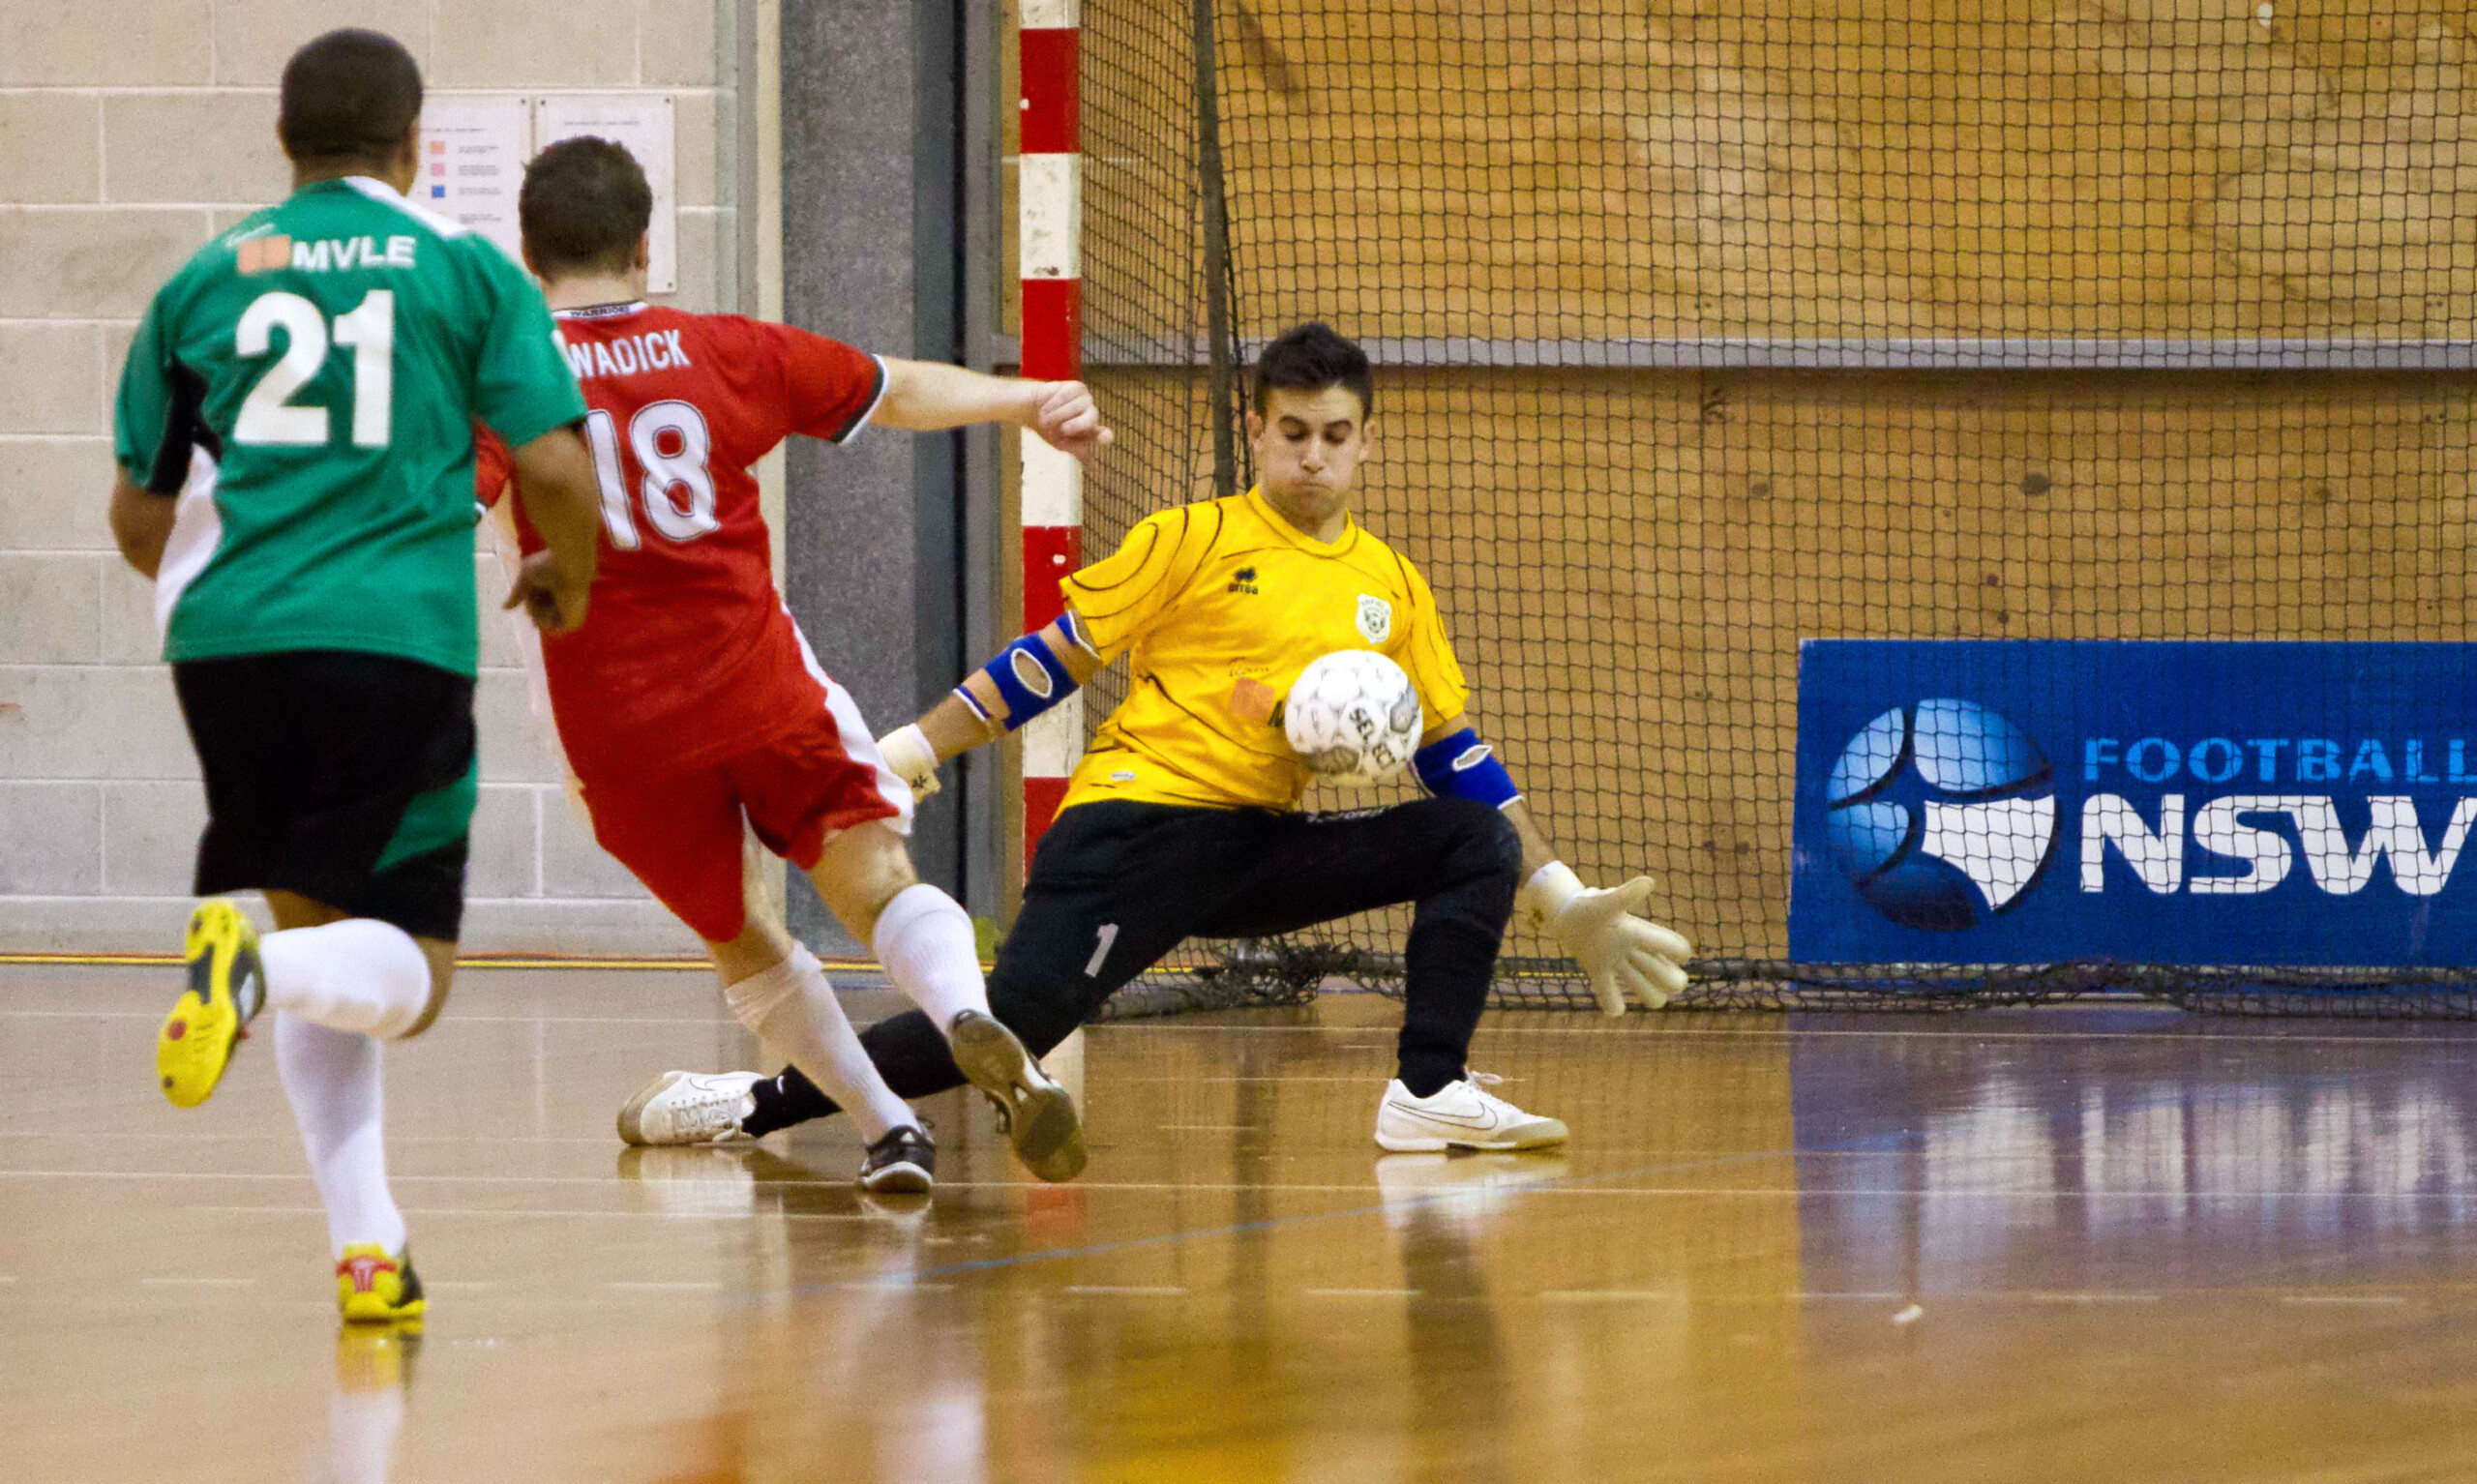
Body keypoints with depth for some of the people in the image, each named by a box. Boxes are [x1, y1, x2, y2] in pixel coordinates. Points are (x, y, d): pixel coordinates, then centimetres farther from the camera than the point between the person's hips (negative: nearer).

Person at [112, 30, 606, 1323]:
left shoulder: (204, 282, 14)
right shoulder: (464, 268, 7)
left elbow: (139, 516, 18)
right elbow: (555, 467, 0)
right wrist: (567, 583, 21)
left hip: (229, 640, 3)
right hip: (400, 644, -3)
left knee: (320, 932, 20)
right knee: (404, 977, 2)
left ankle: (366, 1245, 9)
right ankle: (256, 965, -32)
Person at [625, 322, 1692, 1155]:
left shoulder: (1391, 587, 13)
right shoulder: (1194, 542, -1)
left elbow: (1455, 754, 18)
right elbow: (1053, 658, 2)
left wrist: (1561, 901, 15)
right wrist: (914, 751, -3)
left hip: (1263, 848, 5)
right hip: (1137, 822, -5)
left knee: (1477, 843, -8)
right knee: (1015, 1017, -26)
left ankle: (1430, 1095, -10)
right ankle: (755, 1104, -17)